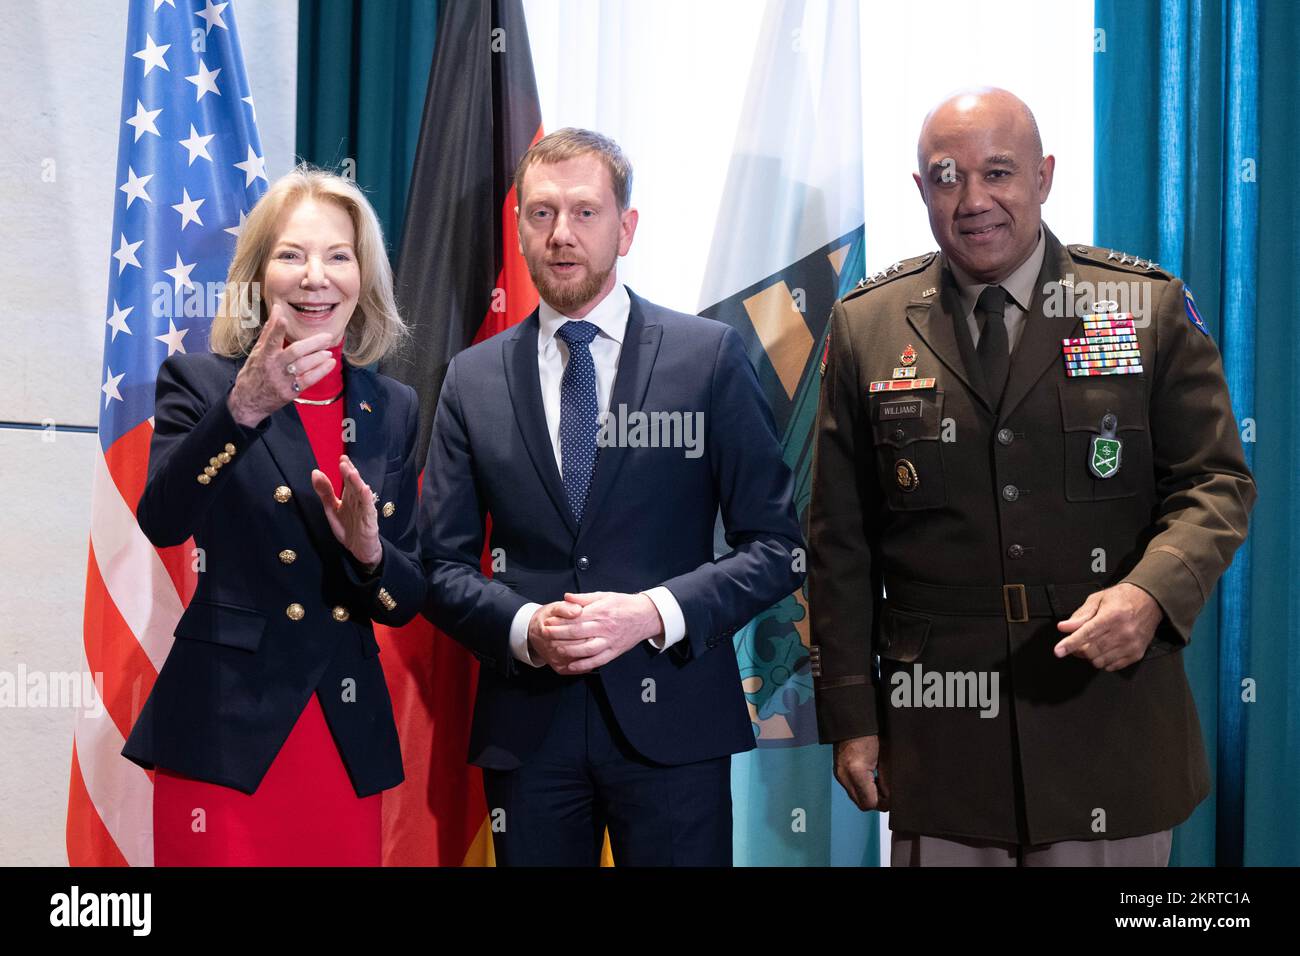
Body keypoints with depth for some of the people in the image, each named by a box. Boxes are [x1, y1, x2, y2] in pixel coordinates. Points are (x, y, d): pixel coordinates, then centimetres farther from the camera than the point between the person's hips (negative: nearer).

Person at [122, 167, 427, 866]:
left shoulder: (392, 408, 8)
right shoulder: (200, 382, -2)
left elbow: (407, 600, 8)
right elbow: (162, 521, -20)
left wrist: (368, 552, -13)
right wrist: (243, 408, -33)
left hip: (349, 736, 4)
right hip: (225, 735, -3)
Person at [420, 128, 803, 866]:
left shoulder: (710, 355, -1)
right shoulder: (474, 379, 5)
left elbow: (777, 545, -2)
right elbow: (443, 565, 6)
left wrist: (656, 612, -15)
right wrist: (524, 627, -12)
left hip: (670, 723, -2)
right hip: (526, 726, 2)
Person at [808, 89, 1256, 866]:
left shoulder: (1150, 305, 1)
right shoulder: (866, 326, 2)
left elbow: (1216, 481, 1)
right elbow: (840, 541, 3)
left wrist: (1150, 592, -20)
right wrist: (851, 717, 1)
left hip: (1112, 728, 0)